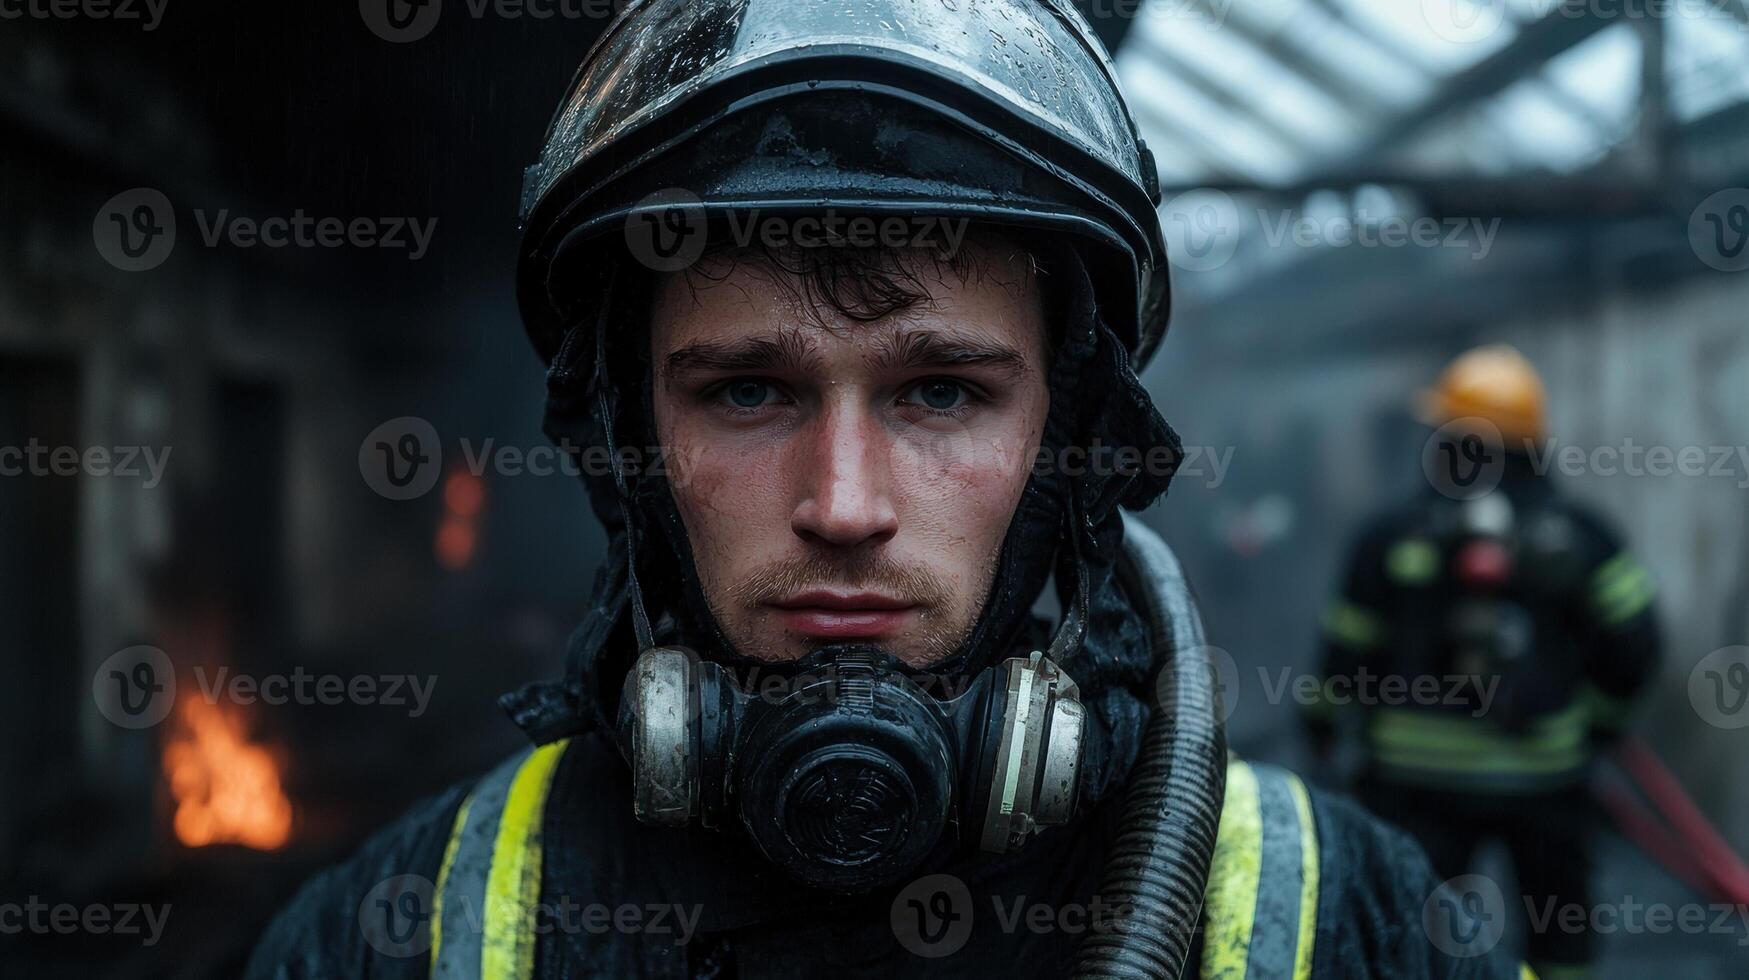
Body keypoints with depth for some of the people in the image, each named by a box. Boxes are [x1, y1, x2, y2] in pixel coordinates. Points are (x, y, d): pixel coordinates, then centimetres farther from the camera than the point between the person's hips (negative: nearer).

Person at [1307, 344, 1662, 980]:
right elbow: (1634, 642, -3)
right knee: (1558, 925, 19)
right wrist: (1599, 716, 15)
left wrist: (1324, 719, 19)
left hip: (1419, 774, -1)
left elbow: (1348, 651, 0)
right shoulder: (1579, 537, -3)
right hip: (1545, 768, 1)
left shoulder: (1391, 538, -6)